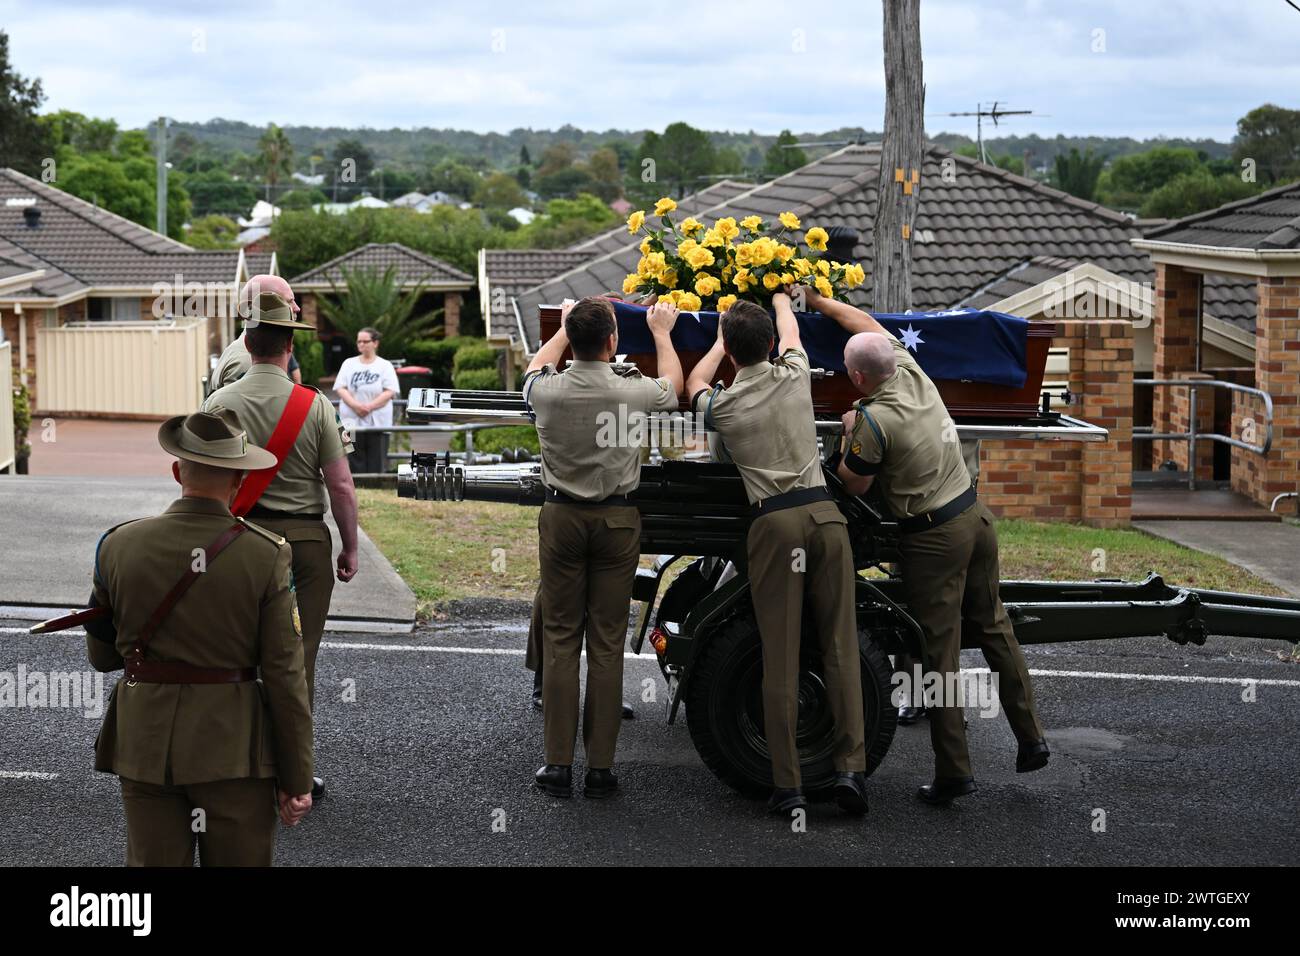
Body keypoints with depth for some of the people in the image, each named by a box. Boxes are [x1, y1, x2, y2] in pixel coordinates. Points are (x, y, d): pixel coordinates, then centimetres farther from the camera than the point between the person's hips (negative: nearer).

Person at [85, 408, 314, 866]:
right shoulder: (265, 555, -11)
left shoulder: (118, 545, -4)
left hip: (144, 743, 2)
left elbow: (102, 656, 7)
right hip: (234, 749, -2)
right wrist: (296, 780, -2)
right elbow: (285, 677, -9)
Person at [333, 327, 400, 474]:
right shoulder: (348, 364, 11)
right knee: (355, 466, 0)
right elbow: (341, 389, 3)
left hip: (377, 423, -2)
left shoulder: (385, 366, 5)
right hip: (352, 422, 2)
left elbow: (389, 392, -4)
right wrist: (356, 405, -14)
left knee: (377, 466, -2)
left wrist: (370, 406, -16)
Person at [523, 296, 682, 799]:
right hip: (617, 520, -1)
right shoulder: (633, 393, -11)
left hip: (562, 517, 1)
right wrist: (661, 332, 31)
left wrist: (565, 327, 36)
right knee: (607, 644, 3)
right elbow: (673, 385, 15)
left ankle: (558, 763, 4)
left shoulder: (549, 393, -8)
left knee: (559, 640, 5)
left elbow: (535, 368, 20)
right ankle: (601, 766, 5)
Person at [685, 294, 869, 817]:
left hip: (774, 522, -2)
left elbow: (694, 384, 30)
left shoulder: (722, 406, 4)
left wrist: (723, 341, 44)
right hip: (823, 510, 2)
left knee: (779, 657, 0)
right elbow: (790, 332, 32)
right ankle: (851, 767, -3)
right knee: (841, 644, 2)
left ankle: (787, 783, 1)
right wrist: (780, 298, 52)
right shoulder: (794, 376, 7)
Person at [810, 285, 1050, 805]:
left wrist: (850, 435, 6)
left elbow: (853, 484, -7)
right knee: (994, 628, 17)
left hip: (934, 537, -8)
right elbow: (868, 324, 18)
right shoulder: (911, 371, 1)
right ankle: (1030, 737, 20)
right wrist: (815, 299, 26)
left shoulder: (874, 421, -20)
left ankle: (953, 771, 2)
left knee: (940, 651, -1)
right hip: (976, 513, 8)